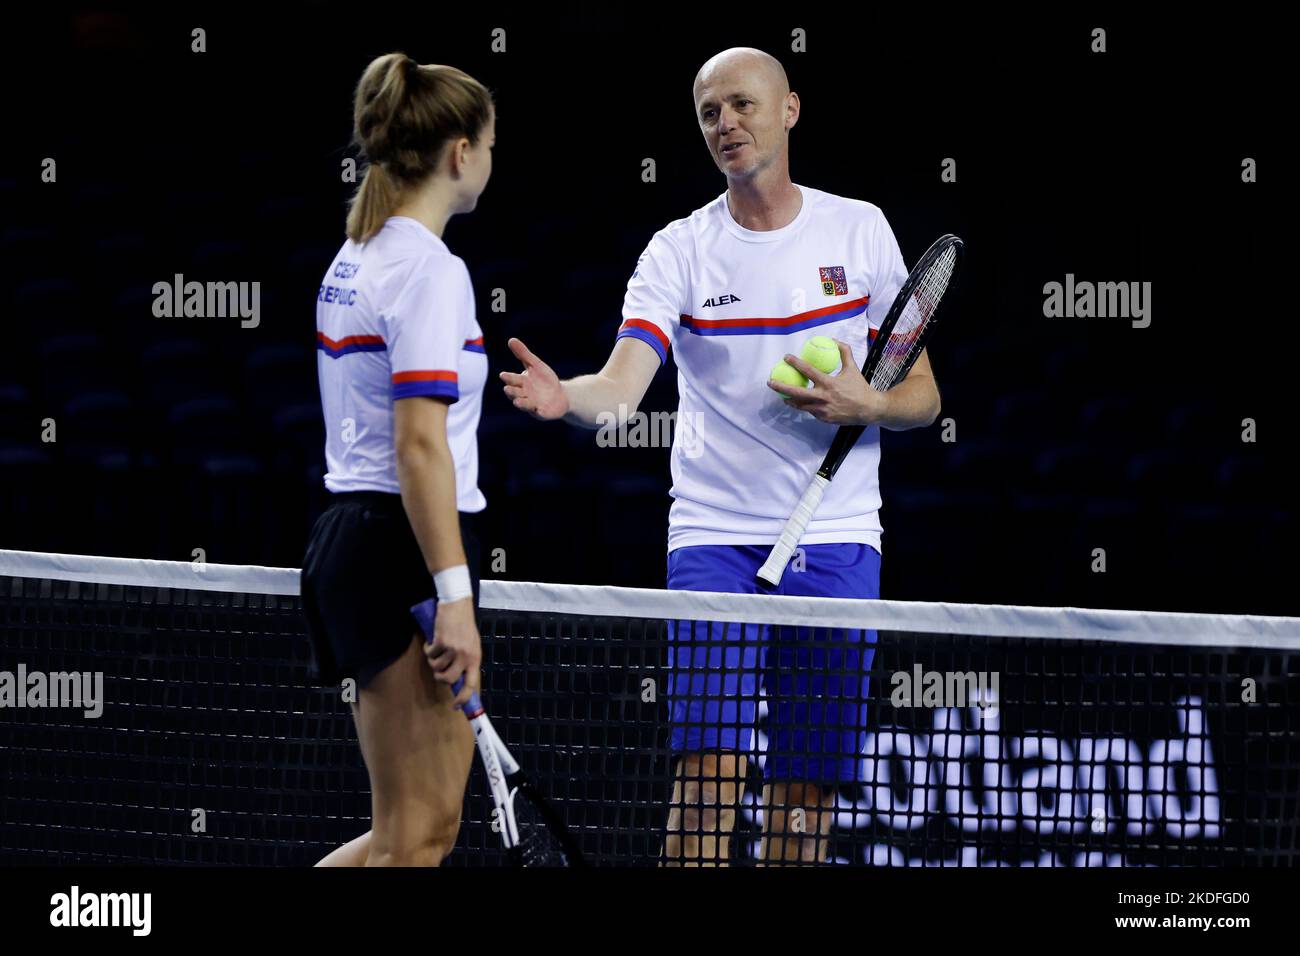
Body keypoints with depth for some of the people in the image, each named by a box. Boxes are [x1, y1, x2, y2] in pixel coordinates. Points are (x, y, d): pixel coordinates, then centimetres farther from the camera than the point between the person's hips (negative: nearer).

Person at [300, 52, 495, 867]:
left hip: (350, 535, 10)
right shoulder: (431, 271, -14)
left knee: (426, 826, 13)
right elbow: (419, 446, -20)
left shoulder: (356, 260, 15)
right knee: (417, 833, -5)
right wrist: (455, 598, -22)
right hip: (409, 552, -10)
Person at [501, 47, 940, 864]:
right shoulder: (679, 252, 0)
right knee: (708, 769, -13)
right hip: (715, 538, -2)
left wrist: (866, 404, -12)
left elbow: (924, 395, 10)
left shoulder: (861, 231, 6)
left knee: (809, 783, 3)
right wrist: (566, 397, -37)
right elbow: (621, 388, -14)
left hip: (836, 543, 2)